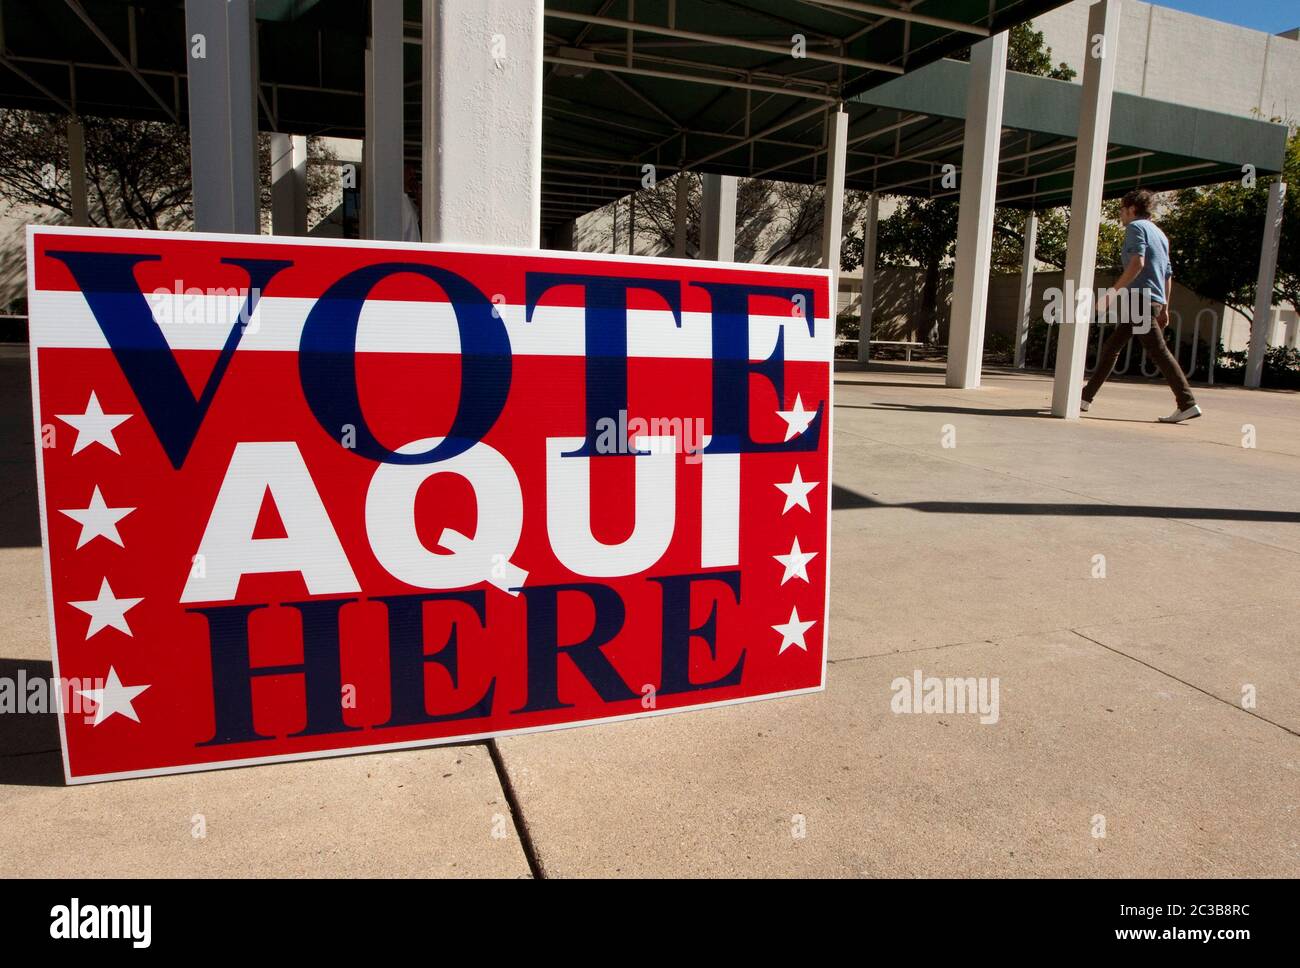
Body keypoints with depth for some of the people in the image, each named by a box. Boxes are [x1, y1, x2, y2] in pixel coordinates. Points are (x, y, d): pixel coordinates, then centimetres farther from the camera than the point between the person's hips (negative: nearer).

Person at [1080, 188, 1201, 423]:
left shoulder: (1136, 227, -2)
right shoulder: (1159, 234, 24)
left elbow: (1137, 263, -18)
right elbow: (1168, 275, 23)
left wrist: (1112, 292, -18)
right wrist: (1164, 309, 25)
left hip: (1140, 298, -9)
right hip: (1154, 300, 9)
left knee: (1159, 351, -9)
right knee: (1111, 348, 10)